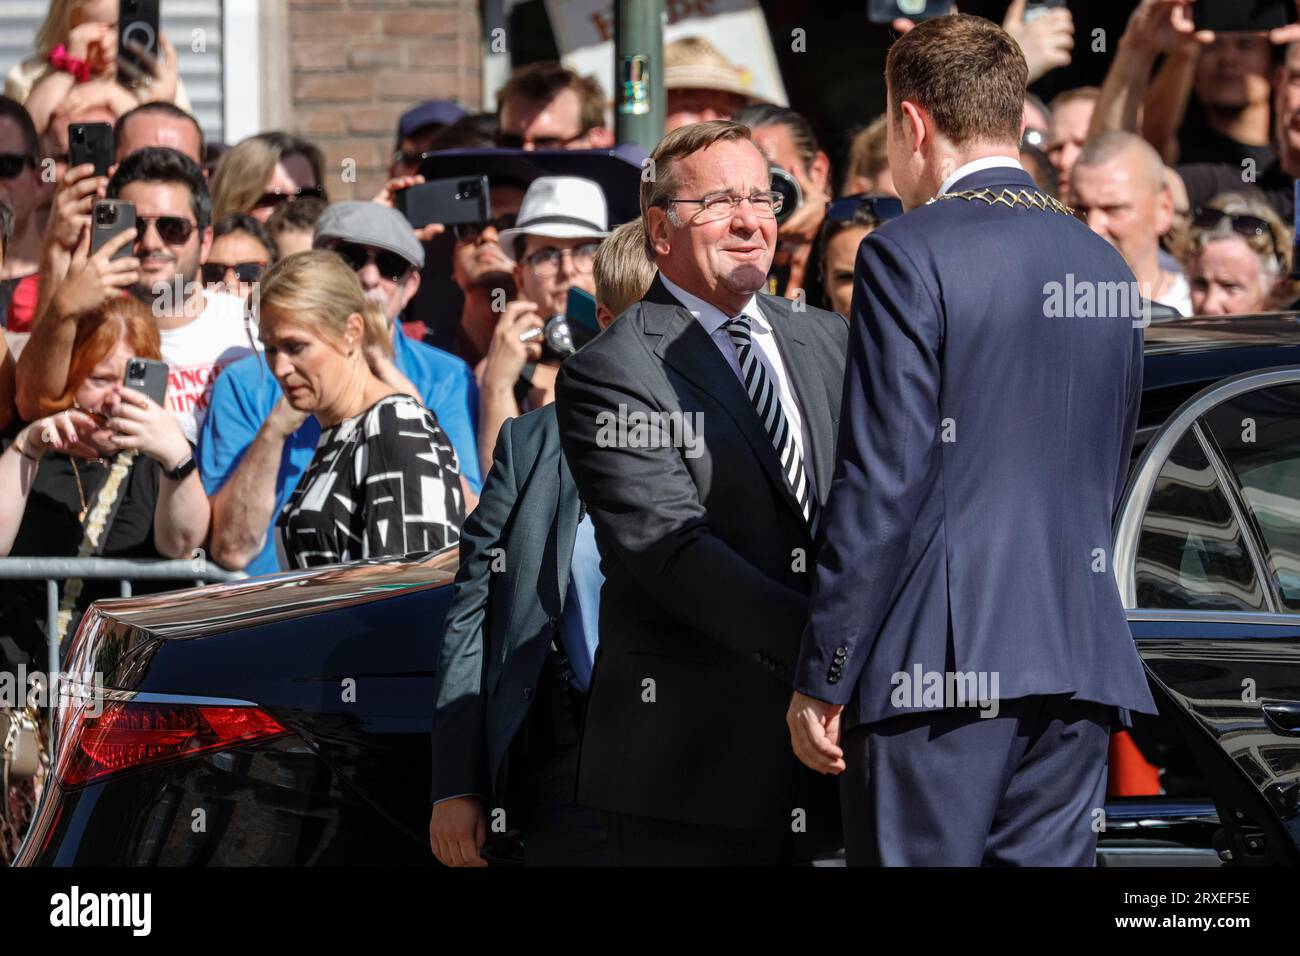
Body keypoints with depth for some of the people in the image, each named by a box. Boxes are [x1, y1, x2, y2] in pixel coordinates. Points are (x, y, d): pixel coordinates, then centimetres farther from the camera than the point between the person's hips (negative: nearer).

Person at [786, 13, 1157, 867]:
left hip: (938, 666, -6)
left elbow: (883, 482, -12)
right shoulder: (1105, 265, 14)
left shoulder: (910, 257, -7)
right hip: (1080, 660, 6)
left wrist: (822, 679, -9)